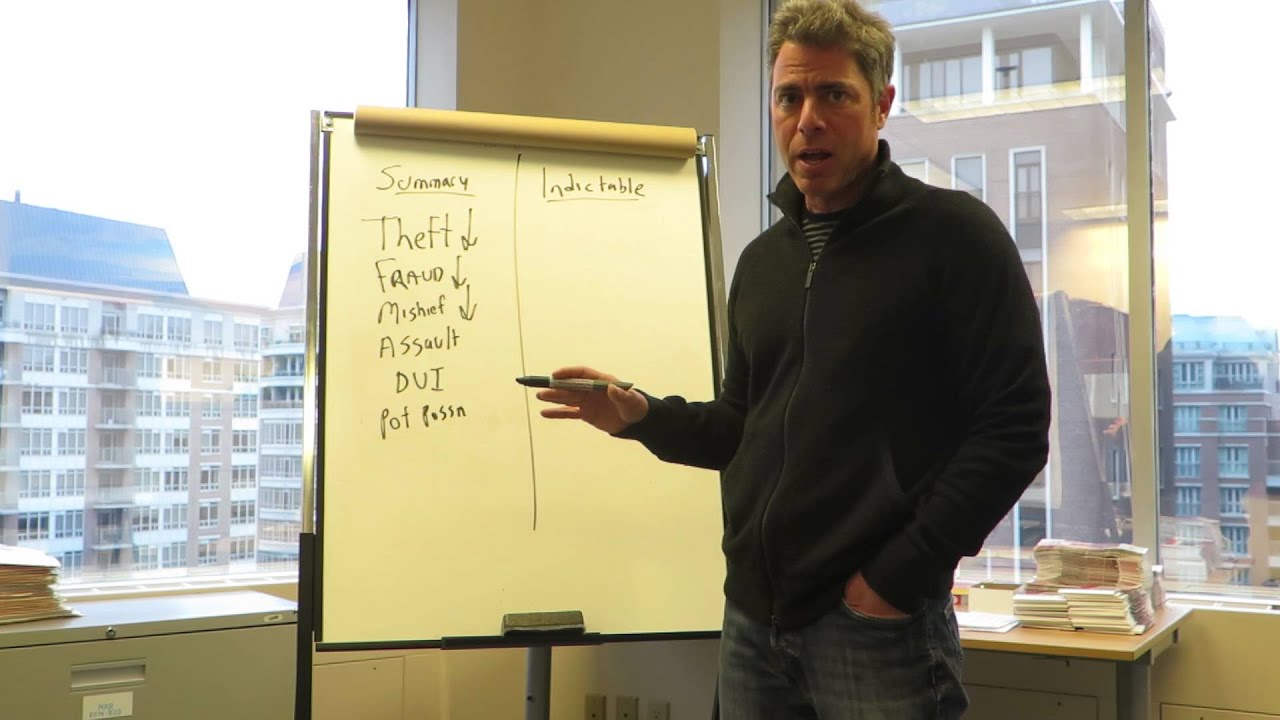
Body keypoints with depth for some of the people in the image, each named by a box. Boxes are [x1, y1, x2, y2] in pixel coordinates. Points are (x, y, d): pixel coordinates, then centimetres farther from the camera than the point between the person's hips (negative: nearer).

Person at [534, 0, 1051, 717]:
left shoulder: (954, 233, -7)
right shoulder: (762, 260, 13)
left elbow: (1013, 428, -12)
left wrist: (902, 572, -15)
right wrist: (643, 416, 0)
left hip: (879, 624, -6)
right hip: (754, 618, 6)